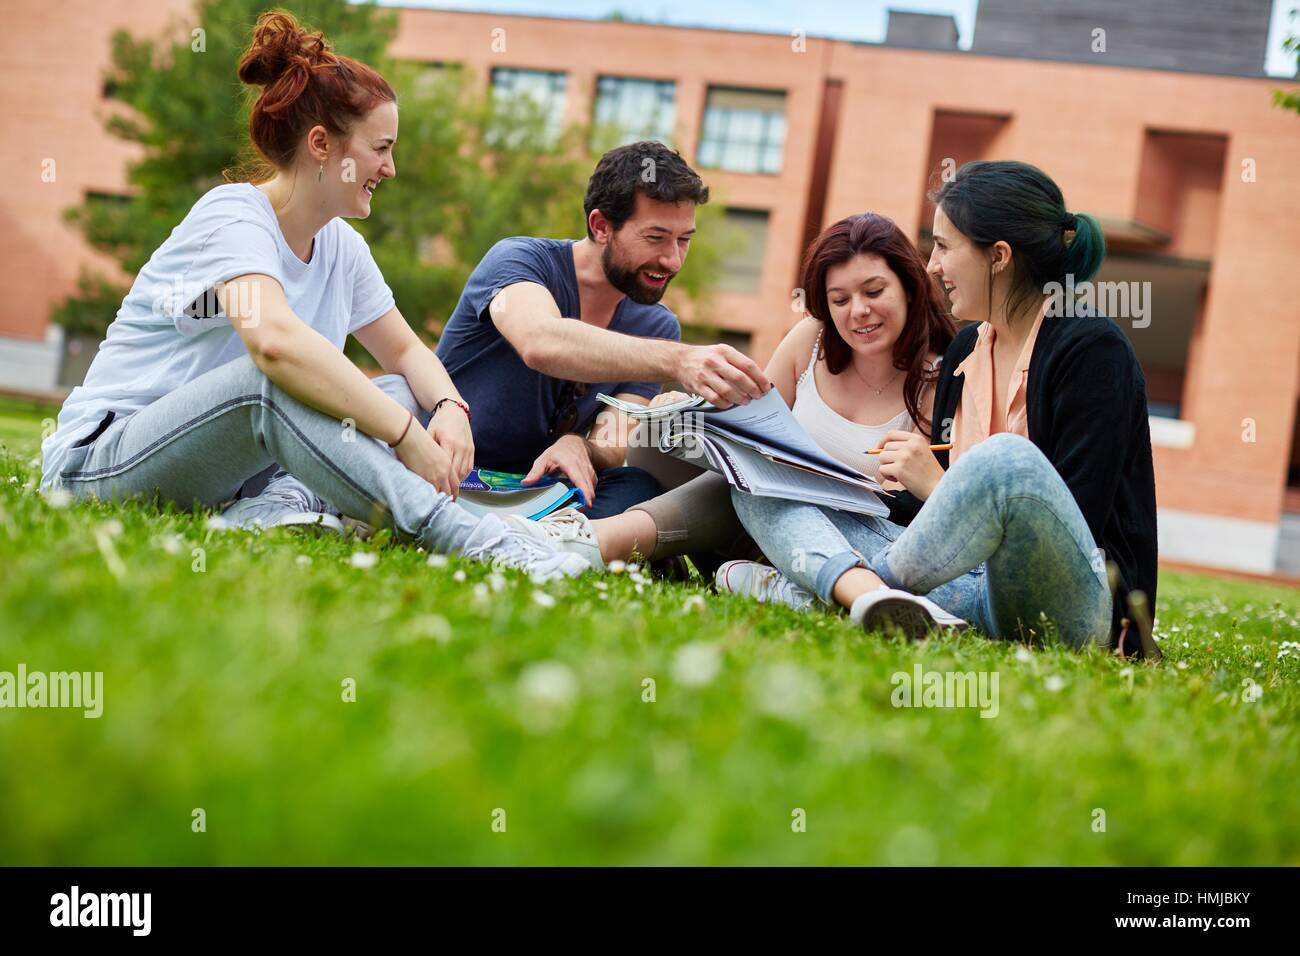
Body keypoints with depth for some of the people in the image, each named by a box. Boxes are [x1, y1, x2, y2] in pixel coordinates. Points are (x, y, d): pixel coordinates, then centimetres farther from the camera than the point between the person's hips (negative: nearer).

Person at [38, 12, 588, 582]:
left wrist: (449, 407, -10)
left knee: (400, 395, -9)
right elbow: (275, 340, -37)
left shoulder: (339, 245, 8)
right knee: (272, 380, -35)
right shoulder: (233, 218, -18)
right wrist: (407, 436, -37)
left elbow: (406, 351, 15)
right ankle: (459, 536, -42)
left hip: (226, 472, 8)